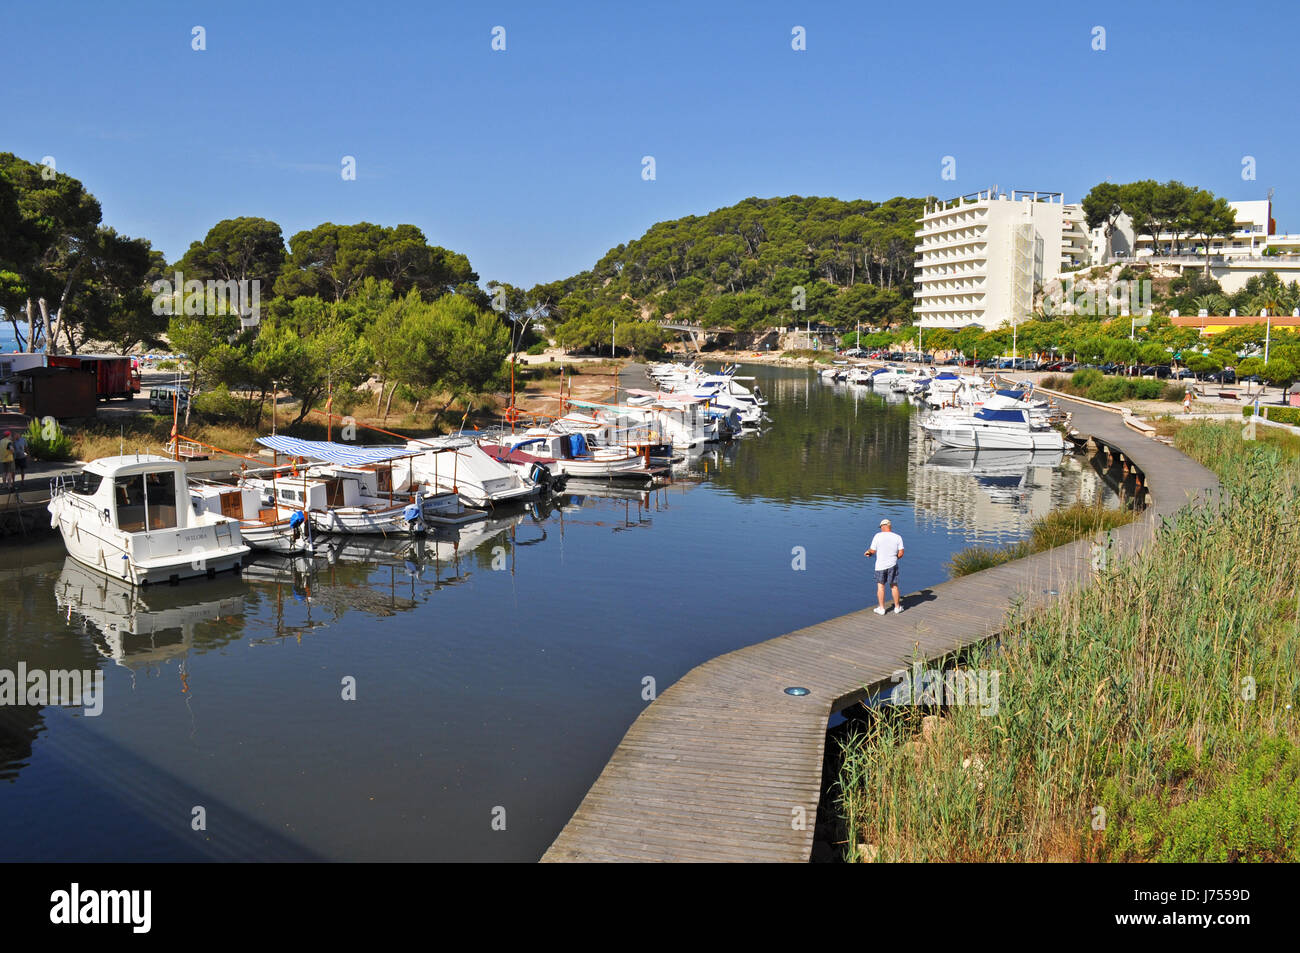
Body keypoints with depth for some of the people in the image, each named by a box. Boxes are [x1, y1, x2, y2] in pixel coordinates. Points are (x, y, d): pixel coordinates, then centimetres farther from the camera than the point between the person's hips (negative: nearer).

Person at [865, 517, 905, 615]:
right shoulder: (898, 537, -3)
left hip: (880, 565, -2)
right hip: (893, 565, 2)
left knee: (880, 586, 8)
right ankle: (897, 607, 22)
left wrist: (868, 552, 15)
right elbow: (901, 553, -5)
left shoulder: (878, 536, -10)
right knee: (894, 586, 13)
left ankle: (881, 609, 10)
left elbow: (872, 551, -7)